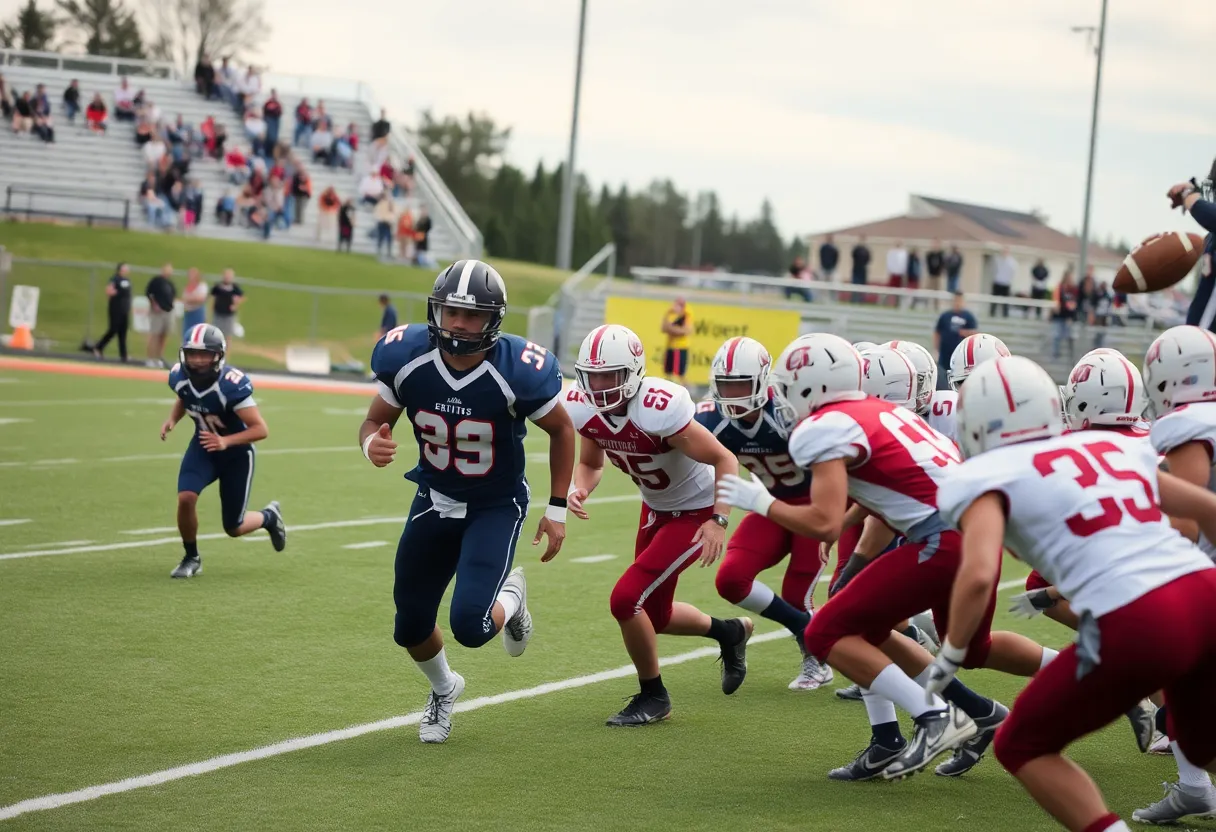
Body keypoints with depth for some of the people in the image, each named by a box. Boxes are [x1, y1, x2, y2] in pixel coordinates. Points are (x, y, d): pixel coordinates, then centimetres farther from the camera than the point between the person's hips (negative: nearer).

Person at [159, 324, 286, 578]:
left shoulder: (231, 385, -33)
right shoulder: (179, 377, -16)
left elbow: (261, 430, -30)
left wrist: (225, 441, -42)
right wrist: (172, 420, -9)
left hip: (236, 453, -4)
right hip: (203, 446, 4)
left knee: (234, 528, 3)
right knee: (186, 498, -22)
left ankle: (269, 516, 39)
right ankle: (191, 558, 3)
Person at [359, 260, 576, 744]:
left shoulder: (519, 371, -26)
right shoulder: (406, 357, -19)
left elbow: (561, 430, -8)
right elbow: (374, 420, -3)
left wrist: (557, 509, -6)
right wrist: (372, 444, -28)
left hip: (497, 507, -4)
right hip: (434, 499, 4)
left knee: (470, 626, -20)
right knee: (411, 626, 11)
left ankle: (509, 597, 18)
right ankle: (443, 689, 45)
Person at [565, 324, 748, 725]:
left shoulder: (659, 410, -35)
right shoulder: (584, 407, -14)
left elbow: (724, 460, -26)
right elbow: (590, 464, 4)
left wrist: (718, 521, -33)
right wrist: (579, 489, -17)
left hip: (695, 513, -8)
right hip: (655, 507, 8)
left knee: (626, 599, -16)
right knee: (653, 616, 17)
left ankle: (653, 697, 5)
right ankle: (730, 633, 45)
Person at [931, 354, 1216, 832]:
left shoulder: (986, 477, 5)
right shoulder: (1116, 447, 22)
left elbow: (979, 576, -11)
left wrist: (950, 655, 4)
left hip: (1138, 626, -6)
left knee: (1022, 747, 16)